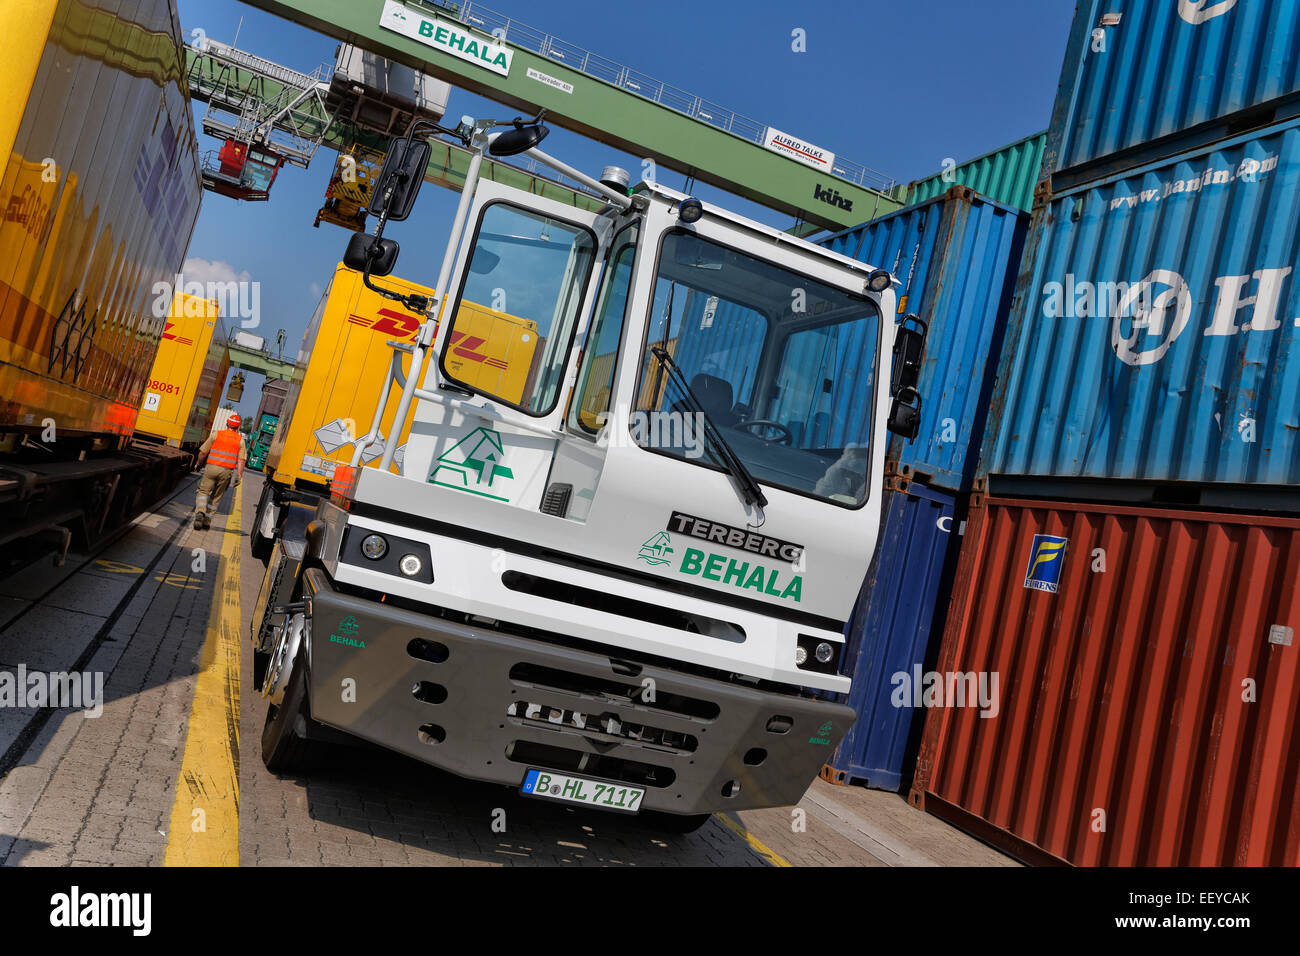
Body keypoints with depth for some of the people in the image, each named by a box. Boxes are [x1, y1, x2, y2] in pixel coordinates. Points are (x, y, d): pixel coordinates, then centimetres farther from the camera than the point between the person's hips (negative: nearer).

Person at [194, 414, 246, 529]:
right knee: (216, 497, 13)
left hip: (211, 467, -1)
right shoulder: (240, 440, 7)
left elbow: (203, 452, 6)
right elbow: (241, 460, -1)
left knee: (203, 492, 4)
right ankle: (207, 520, 15)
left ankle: (200, 512, -22)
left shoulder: (216, 434, 4)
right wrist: (239, 476, 0)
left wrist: (199, 463, 23)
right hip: (226, 471, 1)